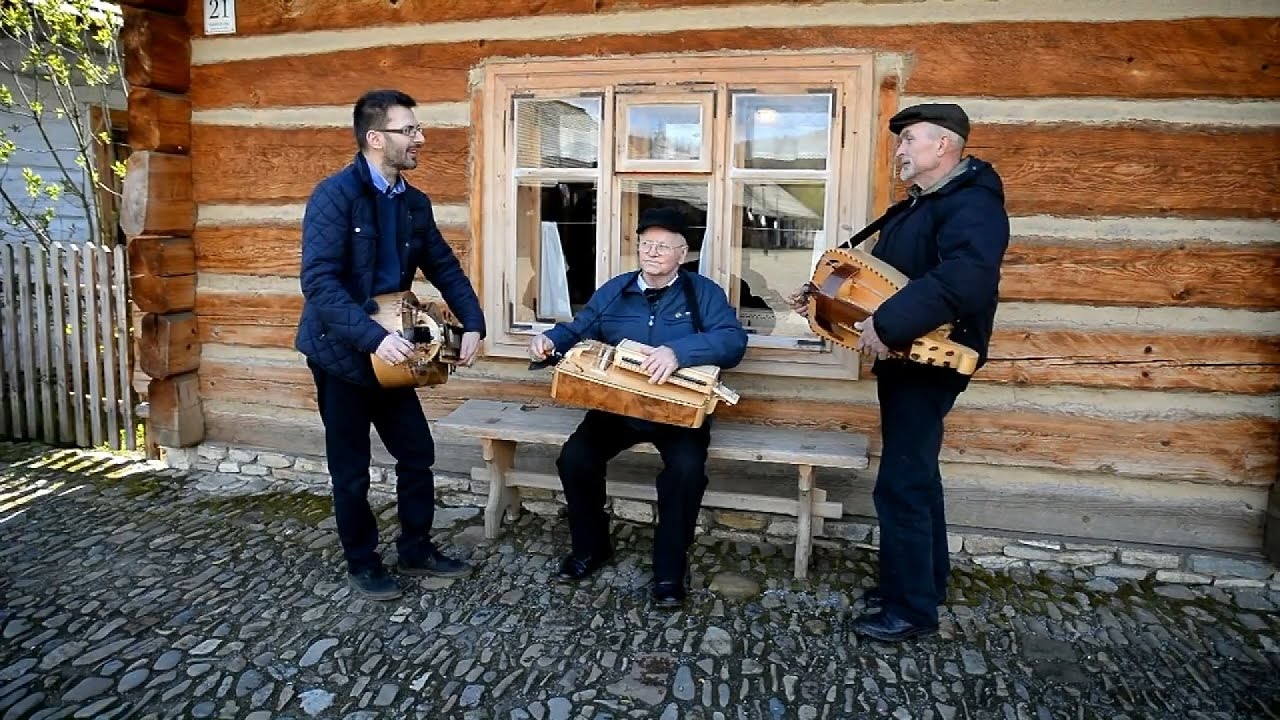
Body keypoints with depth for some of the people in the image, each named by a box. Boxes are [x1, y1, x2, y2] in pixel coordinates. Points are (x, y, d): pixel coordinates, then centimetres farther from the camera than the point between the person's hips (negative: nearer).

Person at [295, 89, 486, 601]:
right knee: (352, 471, 7)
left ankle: (416, 550, 28)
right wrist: (374, 337, -33)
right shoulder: (335, 194, -17)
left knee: (418, 455, 11)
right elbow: (319, 281, -25)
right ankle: (362, 565, 25)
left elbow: (445, 269, 10)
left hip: (390, 351, 7)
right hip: (339, 352, -6)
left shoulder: (415, 203, 5)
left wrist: (473, 325, -3)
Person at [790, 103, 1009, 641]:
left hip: (929, 362, -11)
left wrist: (888, 323, -38)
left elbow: (966, 277, -36)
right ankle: (925, 582, 33)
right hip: (905, 357, 11)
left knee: (900, 485, -6)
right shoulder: (916, 206, 17)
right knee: (917, 474, 18)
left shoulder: (972, 203, -17)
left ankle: (912, 608, 9)